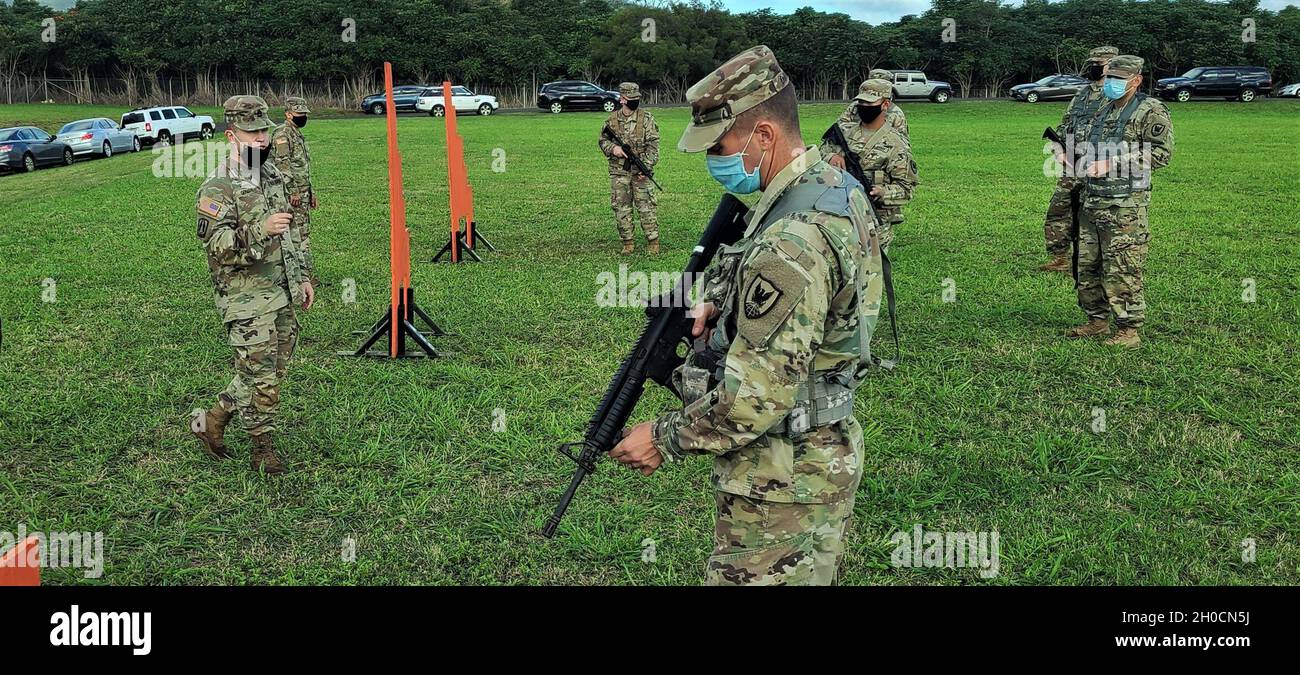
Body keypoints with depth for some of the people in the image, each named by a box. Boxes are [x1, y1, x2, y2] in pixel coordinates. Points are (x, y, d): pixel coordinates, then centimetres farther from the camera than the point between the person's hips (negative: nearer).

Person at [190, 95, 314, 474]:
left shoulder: (272, 175, 11)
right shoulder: (218, 188, -14)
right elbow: (215, 245, -23)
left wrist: (301, 276, 19)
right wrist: (261, 230, -36)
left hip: (282, 295, 8)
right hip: (246, 299, -8)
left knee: (272, 372, 15)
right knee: (261, 377, -2)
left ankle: (214, 420, 32)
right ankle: (263, 449, 17)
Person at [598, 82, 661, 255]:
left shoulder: (646, 118, -3)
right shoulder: (612, 119, 6)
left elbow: (653, 145, -6)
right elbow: (602, 140, 15)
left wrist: (646, 167, -14)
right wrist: (612, 148, -8)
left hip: (640, 171, -3)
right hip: (618, 172, 3)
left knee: (646, 207, -3)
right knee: (621, 208, 6)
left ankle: (653, 242, 5)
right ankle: (627, 243, 15)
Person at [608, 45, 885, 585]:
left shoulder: (790, 241, -29)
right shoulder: (839, 187, 3)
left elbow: (759, 395, -29)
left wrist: (664, 440, -16)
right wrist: (718, 304, 1)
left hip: (781, 483, -10)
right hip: (829, 454, 10)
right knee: (813, 575, 24)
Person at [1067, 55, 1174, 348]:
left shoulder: (1151, 111, -5)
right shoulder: (1105, 111, 20)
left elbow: (1161, 153, -16)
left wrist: (1111, 164, -18)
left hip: (1125, 206, -8)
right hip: (1092, 202, 8)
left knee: (1121, 270, -7)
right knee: (1087, 265, 12)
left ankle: (1129, 330, 1)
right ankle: (1097, 319, 24)